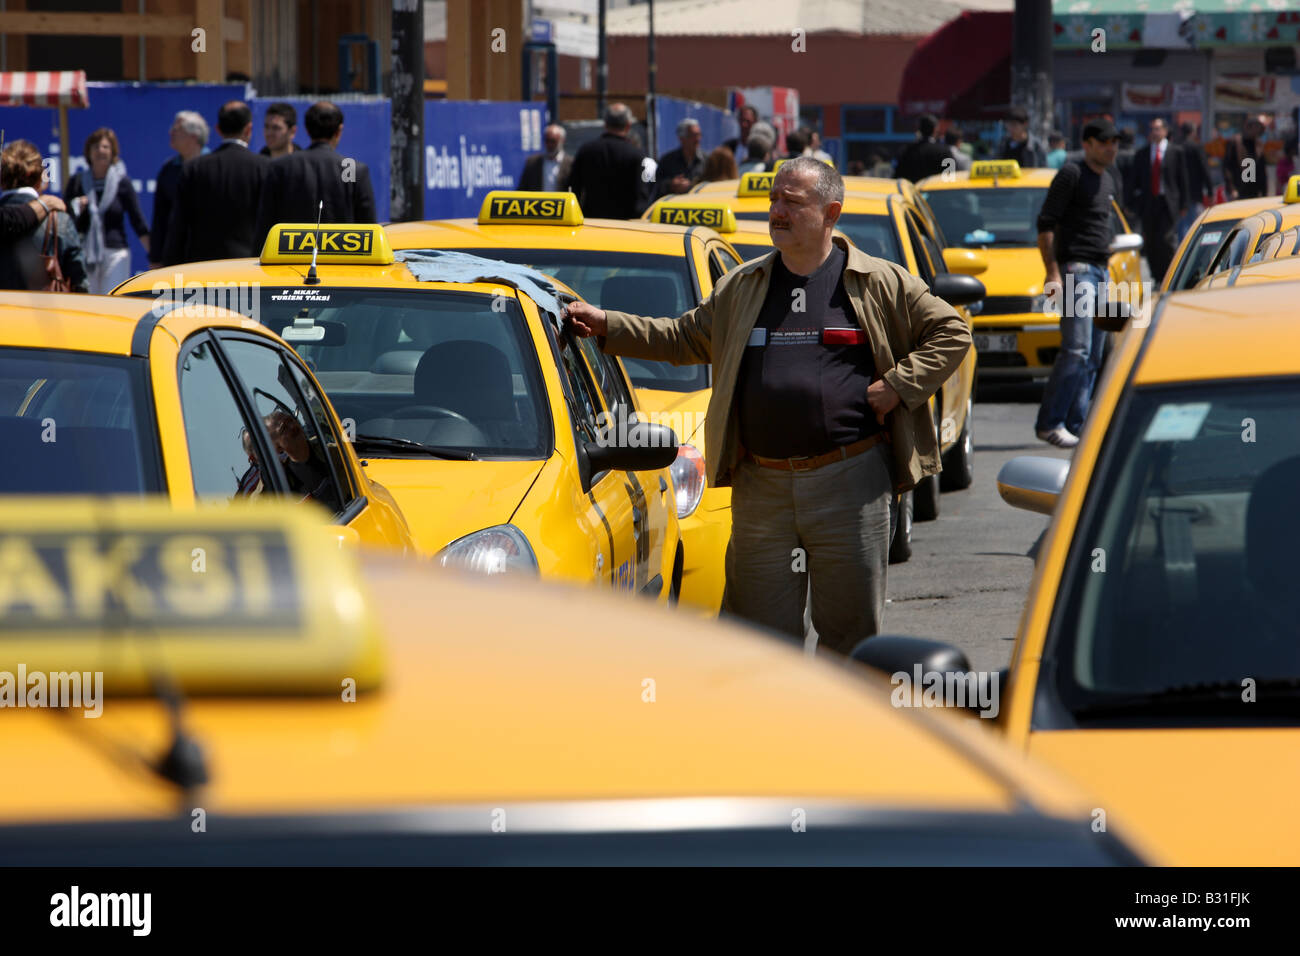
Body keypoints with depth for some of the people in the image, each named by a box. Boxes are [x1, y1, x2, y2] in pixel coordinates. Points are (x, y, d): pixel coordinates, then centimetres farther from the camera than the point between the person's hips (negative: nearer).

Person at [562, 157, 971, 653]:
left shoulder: (880, 283, 2)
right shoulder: (741, 287, 13)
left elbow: (951, 333, 5)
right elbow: (682, 337, 18)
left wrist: (899, 386, -6)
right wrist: (607, 326, 8)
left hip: (849, 483, -3)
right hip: (762, 487, 3)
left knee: (850, 625, 3)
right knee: (761, 625, 3)